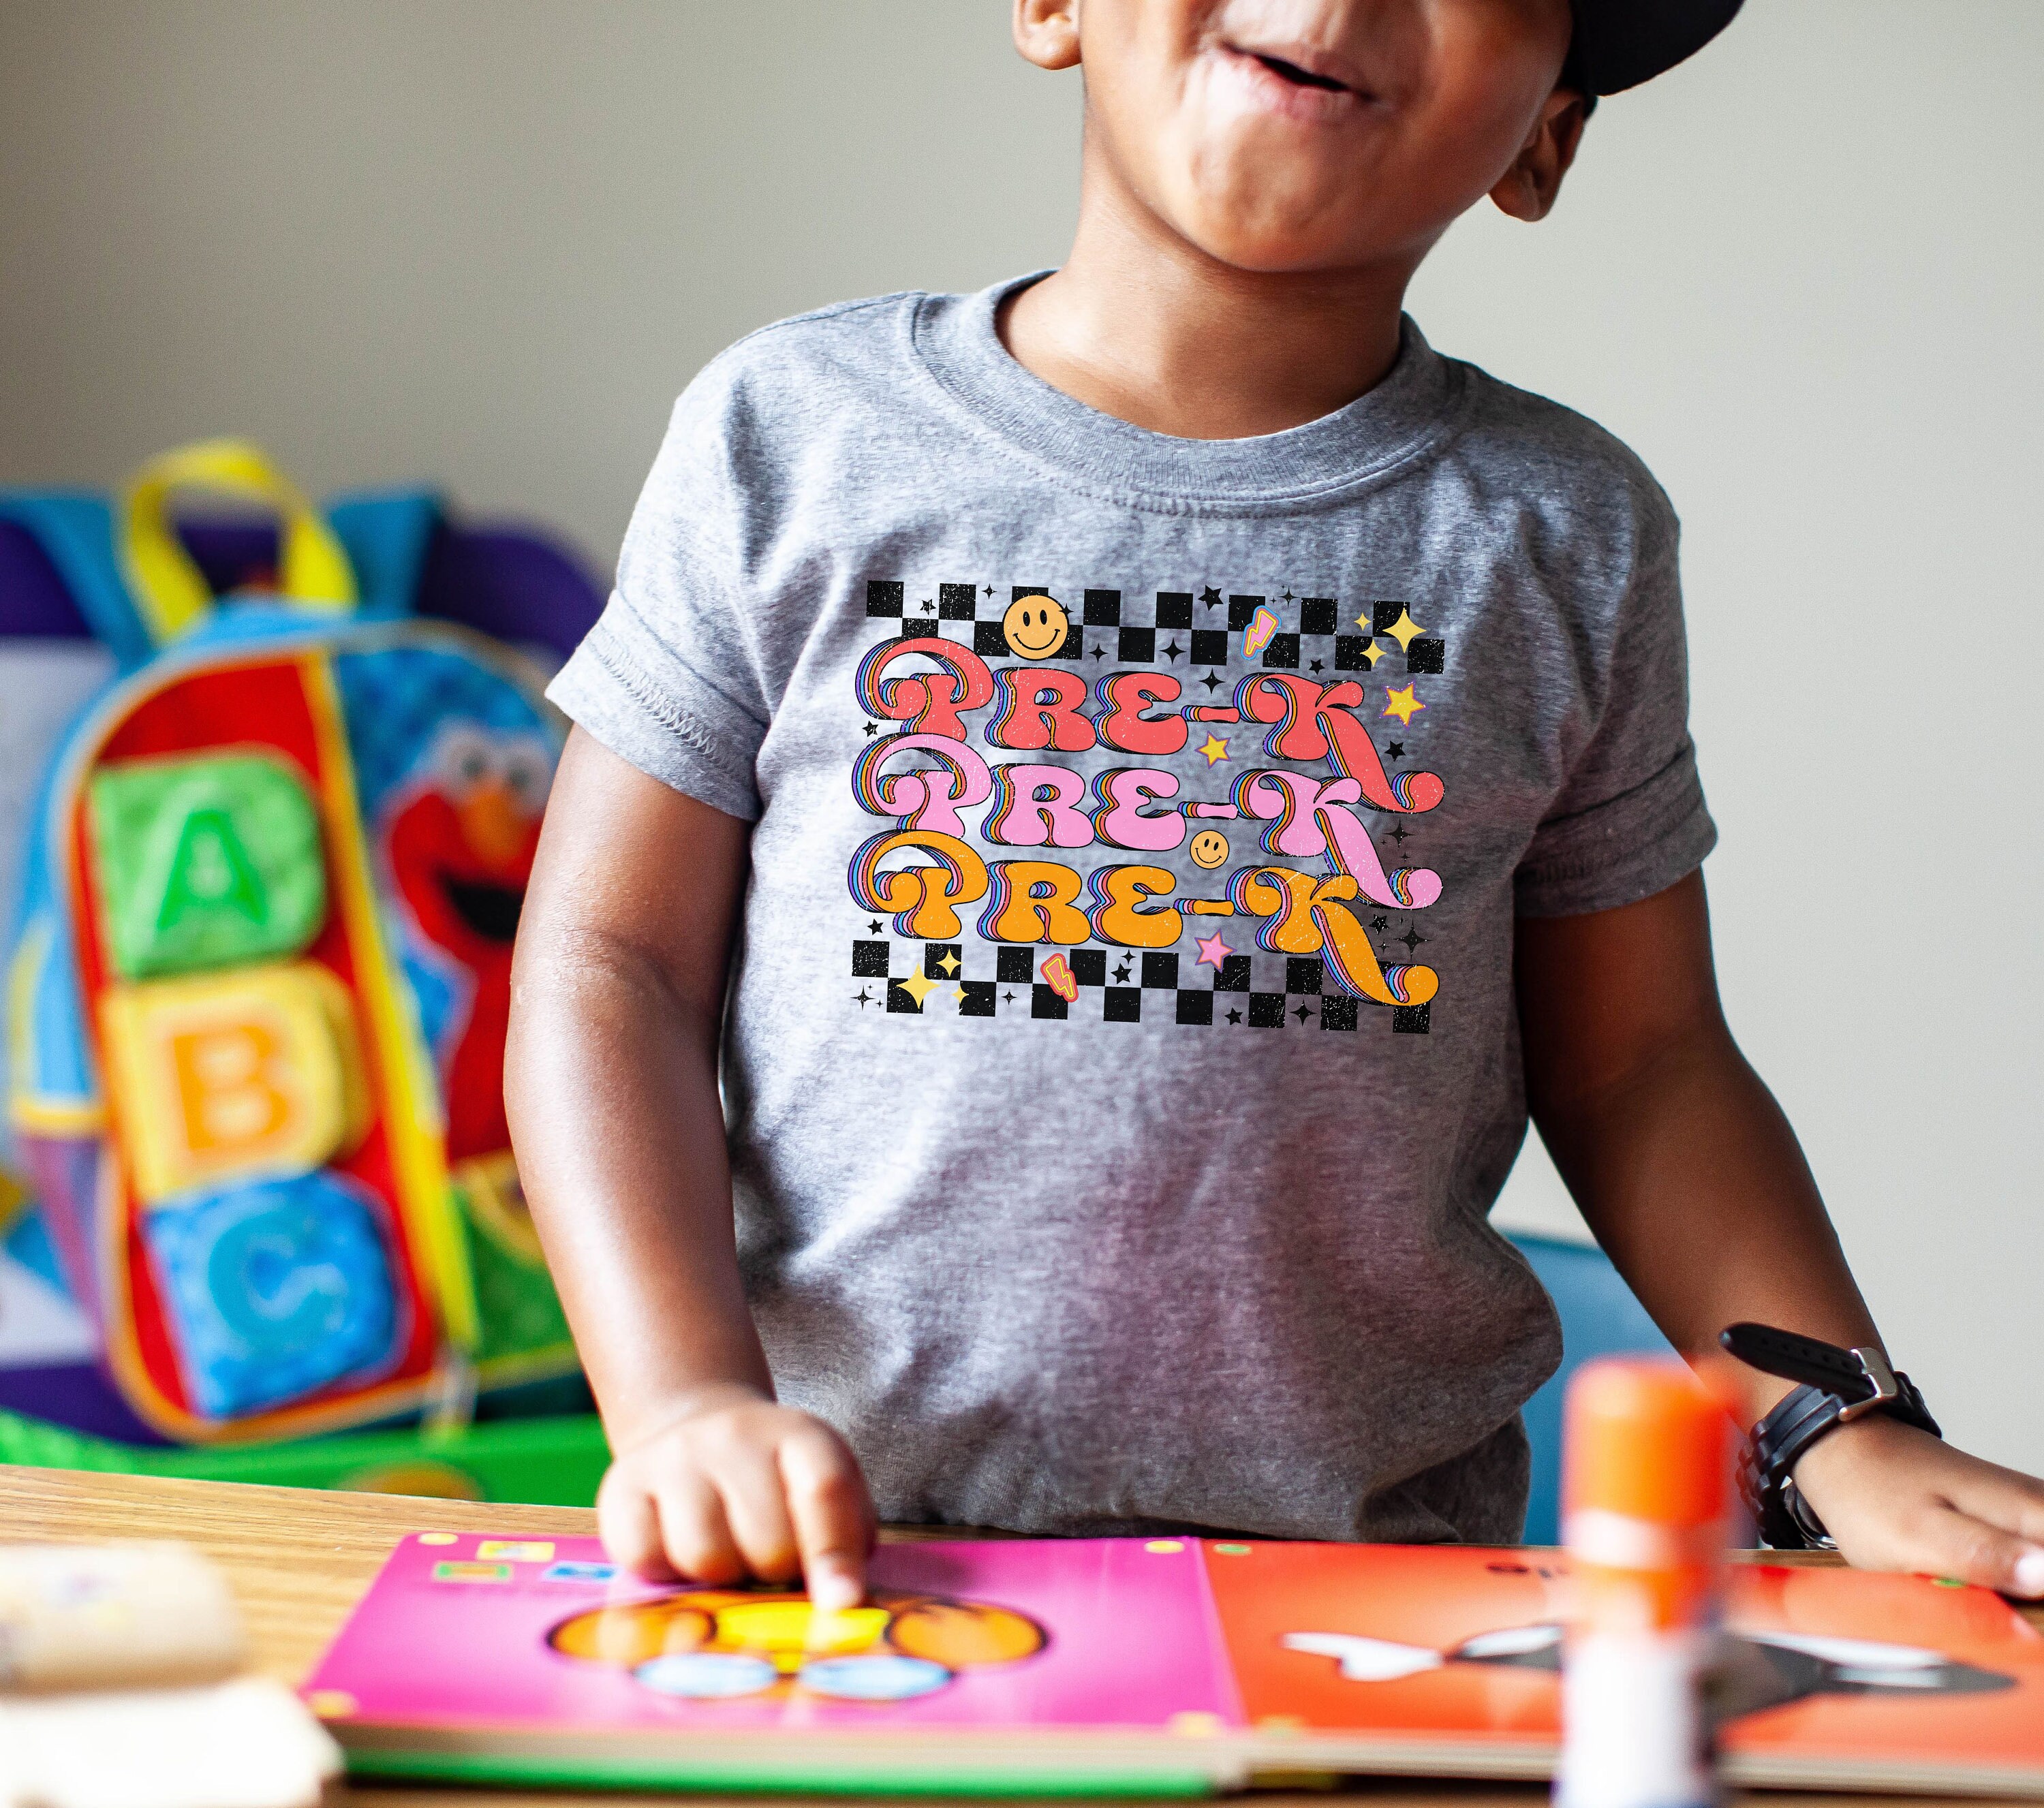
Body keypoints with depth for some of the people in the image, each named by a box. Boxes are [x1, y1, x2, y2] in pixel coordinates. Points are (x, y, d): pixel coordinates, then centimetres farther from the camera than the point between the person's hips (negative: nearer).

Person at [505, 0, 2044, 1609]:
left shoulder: (1567, 532, 7)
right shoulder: (788, 438, 2)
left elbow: (1636, 1066, 12)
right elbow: (614, 966, 3)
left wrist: (1845, 1434, -2)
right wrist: (690, 1400, -11)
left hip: (1377, 1551, 1)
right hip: (845, 1540, -1)